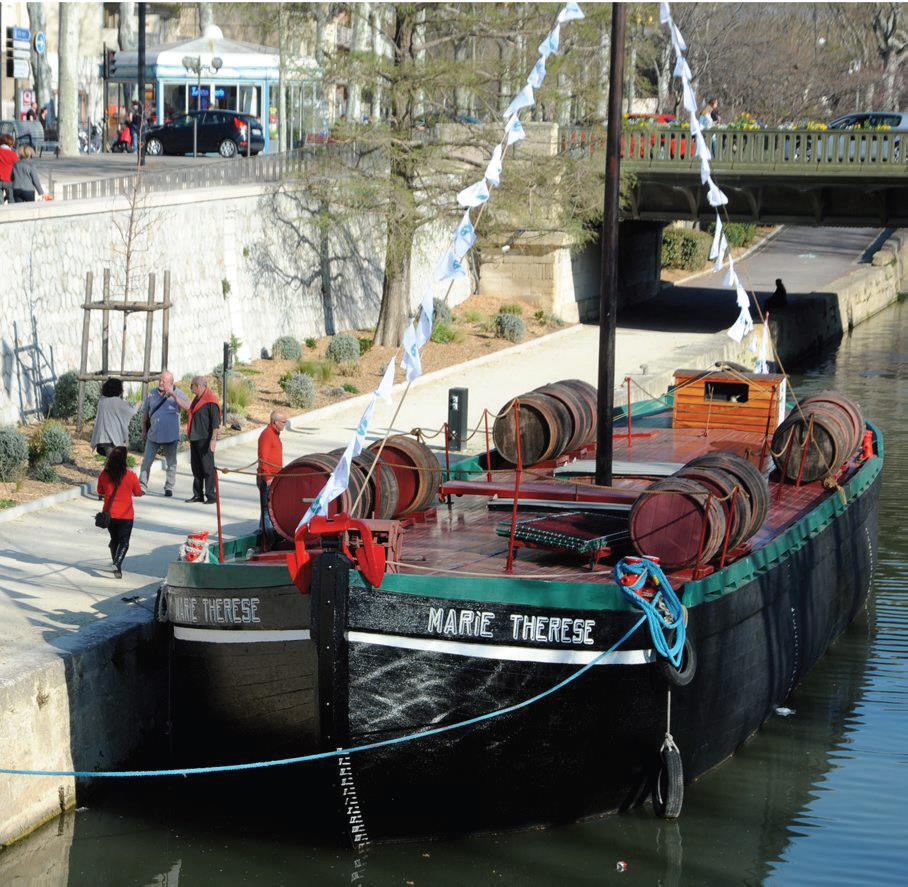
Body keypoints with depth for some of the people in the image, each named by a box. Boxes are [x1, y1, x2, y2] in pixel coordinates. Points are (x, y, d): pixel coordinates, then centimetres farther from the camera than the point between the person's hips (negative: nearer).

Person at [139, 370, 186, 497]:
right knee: (146, 461, 0)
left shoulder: (177, 393, -4)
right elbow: (145, 413, 16)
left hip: (170, 435, -2)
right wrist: (144, 429, 17)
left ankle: (169, 487, 18)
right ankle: (142, 486, 7)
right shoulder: (152, 394, 4)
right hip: (153, 434, 2)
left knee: (171, 463, 6)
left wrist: (173, 394, -27)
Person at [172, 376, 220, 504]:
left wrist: (213, 439, -22)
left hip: (205, 440, -9)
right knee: (196, 468, 12)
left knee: (208, 468, -4)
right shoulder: (197, 399, 12)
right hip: (195, 439, 9)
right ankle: (198, 495, 19)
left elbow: (216, 422, -17)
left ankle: (211, 496, 0)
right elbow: (189, 407, 31)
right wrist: (175, 395, 36)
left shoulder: (211, 401, -14)